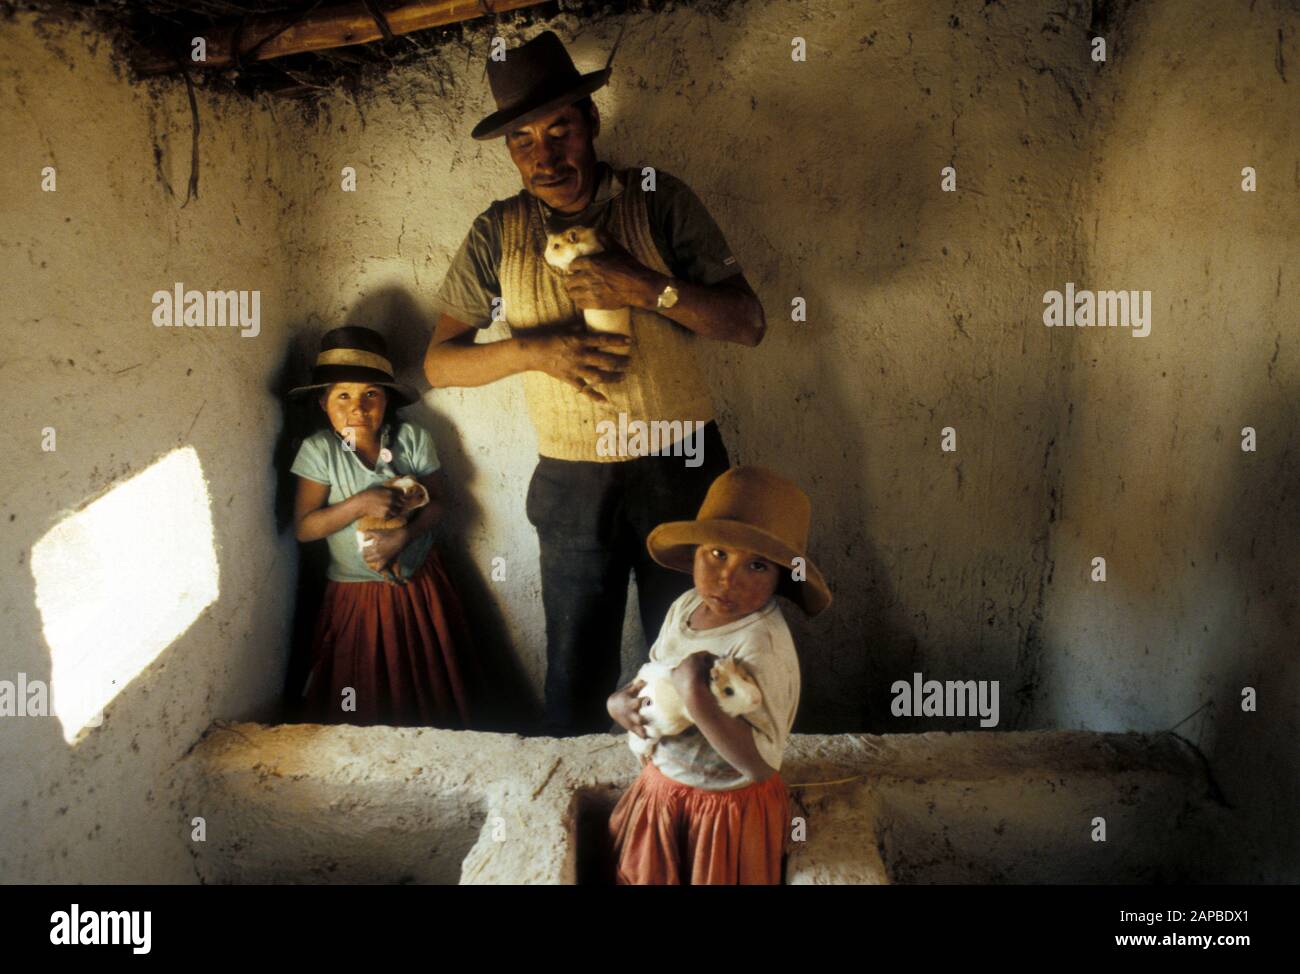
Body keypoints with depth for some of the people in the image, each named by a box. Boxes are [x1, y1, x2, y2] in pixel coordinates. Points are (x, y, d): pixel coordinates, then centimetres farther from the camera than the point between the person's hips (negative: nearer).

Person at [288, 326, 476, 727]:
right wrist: (360, 504, -28)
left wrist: (403, 536, -24)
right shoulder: (319, 450, -15)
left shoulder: (413, 438, -11)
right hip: (356, 596, -2)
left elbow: (434, 503, -6)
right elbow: (304, 527, -16)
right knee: (364, 699, 12)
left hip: (420, 585, 2)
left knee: (431, 685, 19)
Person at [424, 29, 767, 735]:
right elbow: (439, 363, 2)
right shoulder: (498, 232, 2)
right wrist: (535, 349, -16)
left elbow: (748, 322, -4)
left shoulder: (658, 201, -2)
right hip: (571, 484, 1)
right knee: (574, 679, 10)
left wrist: (647, 287, -20)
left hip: (679, 468, -1)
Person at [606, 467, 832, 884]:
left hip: (728, 807, -7)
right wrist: (620, 700, -10)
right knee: (644, 875, 26)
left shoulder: (763, 644, -32)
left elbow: (761, 764, -36)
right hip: (662, 785, 7)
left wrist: (696, 694, -41)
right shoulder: (685, 606, -8)